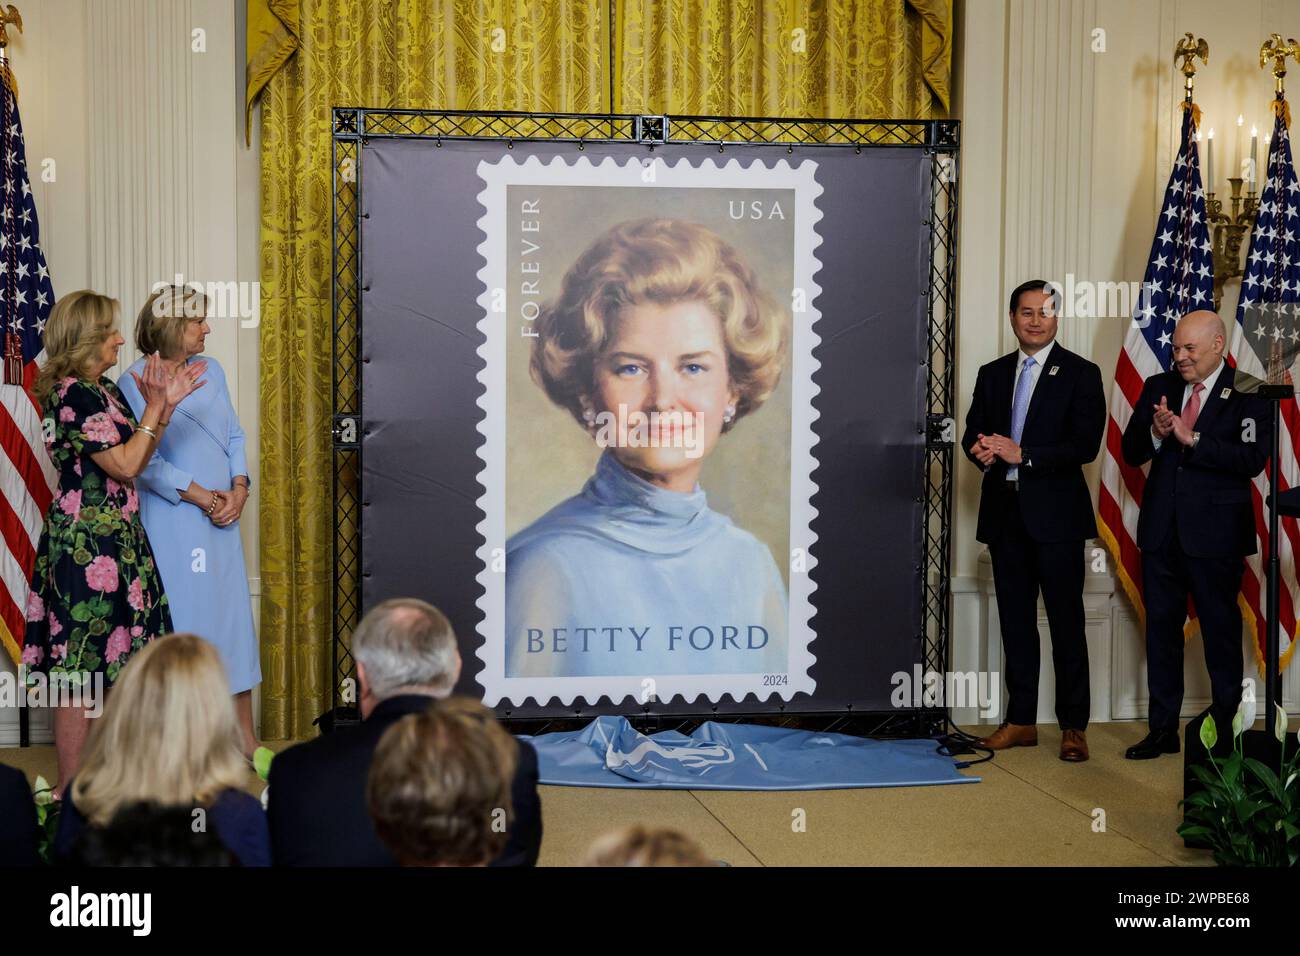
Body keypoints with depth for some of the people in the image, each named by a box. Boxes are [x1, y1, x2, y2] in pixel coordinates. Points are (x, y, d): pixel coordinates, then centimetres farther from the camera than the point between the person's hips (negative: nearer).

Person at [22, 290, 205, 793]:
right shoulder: (73, 393, -16)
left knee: (105, 657, 14)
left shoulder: (102, 389, 14)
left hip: (115, 539, 10)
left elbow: (136, 456, 15)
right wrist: (155, 408, -10)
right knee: (81, 664, -3)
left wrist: (166, 405, 7)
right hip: (87, 543, -10)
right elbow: (125, 466, -17)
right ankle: (69, 790, 5)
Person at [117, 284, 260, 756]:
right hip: (171, 520, -6)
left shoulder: (211, 370, 12)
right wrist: (201, 497, -15)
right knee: (181, 621, -3)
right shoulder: (136, 381, -6)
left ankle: (245, 738, 13)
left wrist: (239, 489, -3)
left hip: (222, 519, 6)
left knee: (233, 616, 6)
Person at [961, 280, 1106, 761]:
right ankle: (1021, 721, 18)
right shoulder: (992, 374, 14)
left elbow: (1086, 445, -12)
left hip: (1055, 513, -5)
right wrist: (980, 448, -8)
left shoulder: (1080, 374, -2)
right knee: (1015, 620, 10)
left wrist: (1022, 454, -18)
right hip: (1005, 513, 5)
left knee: (1066, 622, -1)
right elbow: (974, 432, 16)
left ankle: (1073, 726, 6)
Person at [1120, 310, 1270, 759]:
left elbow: (1252, 459, -17)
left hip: (1215, 534, -5)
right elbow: (1130, 452, 8)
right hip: (1162, 532, 5)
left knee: (1221, 633, 4)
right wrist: (1155, 434, -13)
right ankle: (1162, 730, 18)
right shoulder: (1158, 387, 9)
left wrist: (1191, 438, -21)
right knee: (1161, 629, 9)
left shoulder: (1248, 394, -5)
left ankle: (1225, 730, 15)